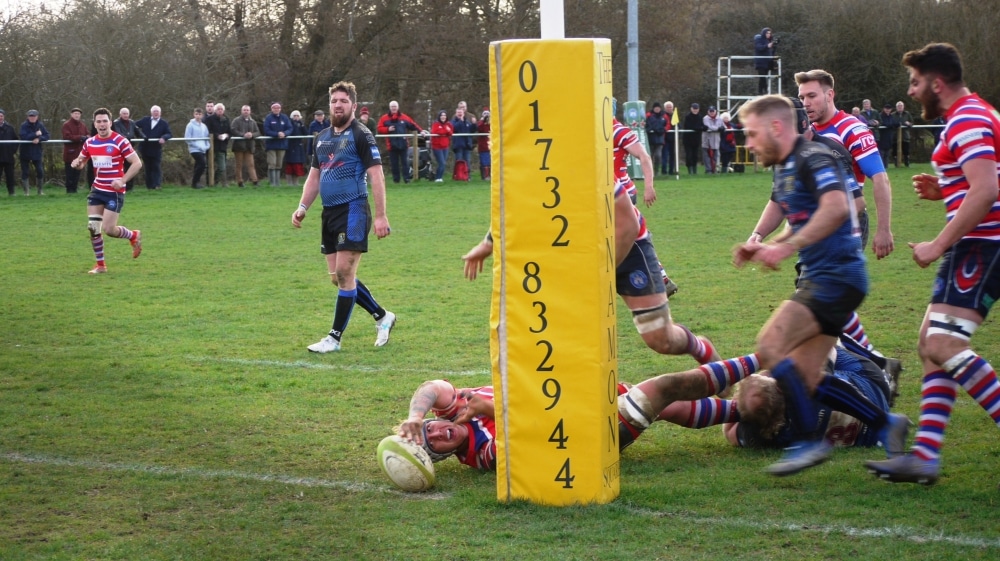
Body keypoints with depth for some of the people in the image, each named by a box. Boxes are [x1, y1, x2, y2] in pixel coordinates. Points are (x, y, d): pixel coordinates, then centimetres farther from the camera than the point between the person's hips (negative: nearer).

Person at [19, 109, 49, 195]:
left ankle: (40, 190, 15)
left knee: (40, 172, 1)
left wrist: (39, 139, -22)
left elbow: (46, 136, -3)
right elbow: (23, 136, -21)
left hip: (37, 152, 2)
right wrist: (35, 134, -19)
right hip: (25, 152, -2)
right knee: (24, 172, 1)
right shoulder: (24, 125, -8)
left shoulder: (40, 125, 2)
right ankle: (26, 191, 9)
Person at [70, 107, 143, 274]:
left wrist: (122, 180, -23)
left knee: (108, 229, -9)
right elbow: (81, 162, 18)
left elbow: (137, 163, -13)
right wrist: (77, 163, -8)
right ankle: (100, 265, 13)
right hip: (97, 190, 6)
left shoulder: (119, 141, -13)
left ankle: (134, 236, 21)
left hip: (115, 192, -6)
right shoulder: (90, 143, 4)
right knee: (93, 228, 0)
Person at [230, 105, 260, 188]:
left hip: (249, 146, 3)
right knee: (239, 165, 1)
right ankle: (240, 182, 4)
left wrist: (252, 135, -13)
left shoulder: (253, 122, 14)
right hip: (239, 145, -3)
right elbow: (233, 130, -13)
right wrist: (243, 135, -21)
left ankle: (254, 181, -8)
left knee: (251, 164, -2)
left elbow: (258, 132, 9)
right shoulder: (236, 121, 1)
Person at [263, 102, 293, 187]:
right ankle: (272, 182, -7)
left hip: (282, 144, 4)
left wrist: (284, 134, -20)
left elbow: (290, 128, 0)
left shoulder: (285, 118, 5)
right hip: (271, 144, -4)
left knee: (279, 164, 10)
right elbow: (266, 130, -12)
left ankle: (278, 182, 16)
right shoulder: (268, 118, -5)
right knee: (272, 164, -9)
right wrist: (277, 134, -22)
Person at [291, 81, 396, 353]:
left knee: (344, 274, -9)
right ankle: (383, 317, 26)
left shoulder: (361, 135, -7)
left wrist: (380, 216, -19)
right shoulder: (323, 138, 15)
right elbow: (314, 176, 22)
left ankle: (335, 338, -3)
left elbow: (376, 175, -12)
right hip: (329, 213, 8)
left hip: (353, 211, -8)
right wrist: (303, 207, 9)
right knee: (338, 277, 10)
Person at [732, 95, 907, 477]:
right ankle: (886, 426, 16)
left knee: (770, 346, -19)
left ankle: (810, 442, -12)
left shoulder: (813, 159, -12)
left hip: (836, 276, -10)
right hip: (818, 278, 10)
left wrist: (786, 247, -30)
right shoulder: (784, 170, 18)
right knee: (806, 381, 6)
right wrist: (761, 248, 12)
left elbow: (836, 207, -29)